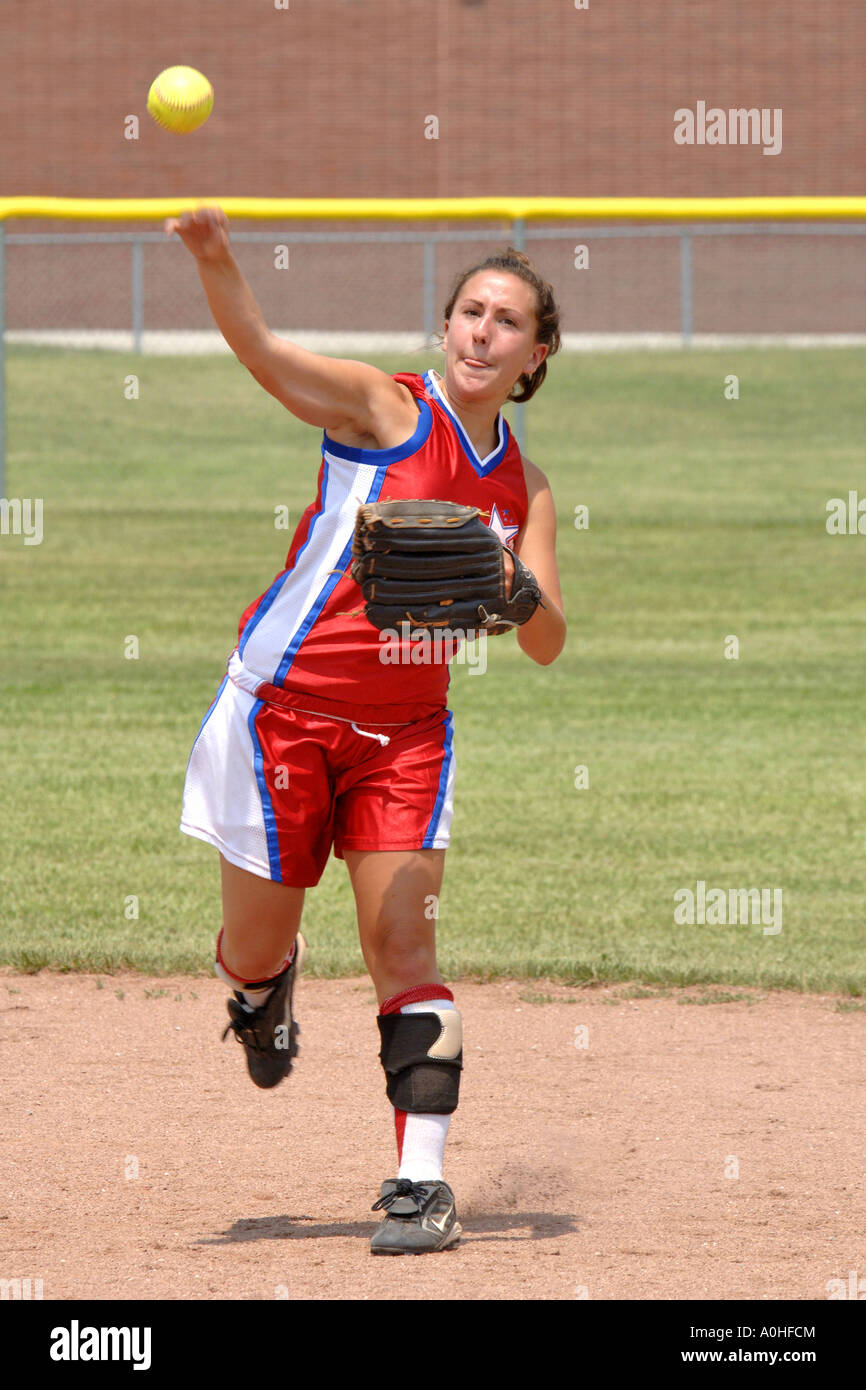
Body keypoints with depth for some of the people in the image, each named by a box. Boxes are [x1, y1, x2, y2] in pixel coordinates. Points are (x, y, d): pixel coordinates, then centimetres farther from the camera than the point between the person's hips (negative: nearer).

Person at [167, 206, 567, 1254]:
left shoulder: (523, 490, 6)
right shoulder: (386, 411, -7)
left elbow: (546, 647, 2)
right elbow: (259, 349, -23)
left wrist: (515, 588, -21)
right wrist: (214, 262, -42)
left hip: (405, 729, 3)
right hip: (286, 705, -3)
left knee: (403, 942, -9)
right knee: (253, 951, 6)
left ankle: (420, 1182, -10)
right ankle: (268, 989, 43)